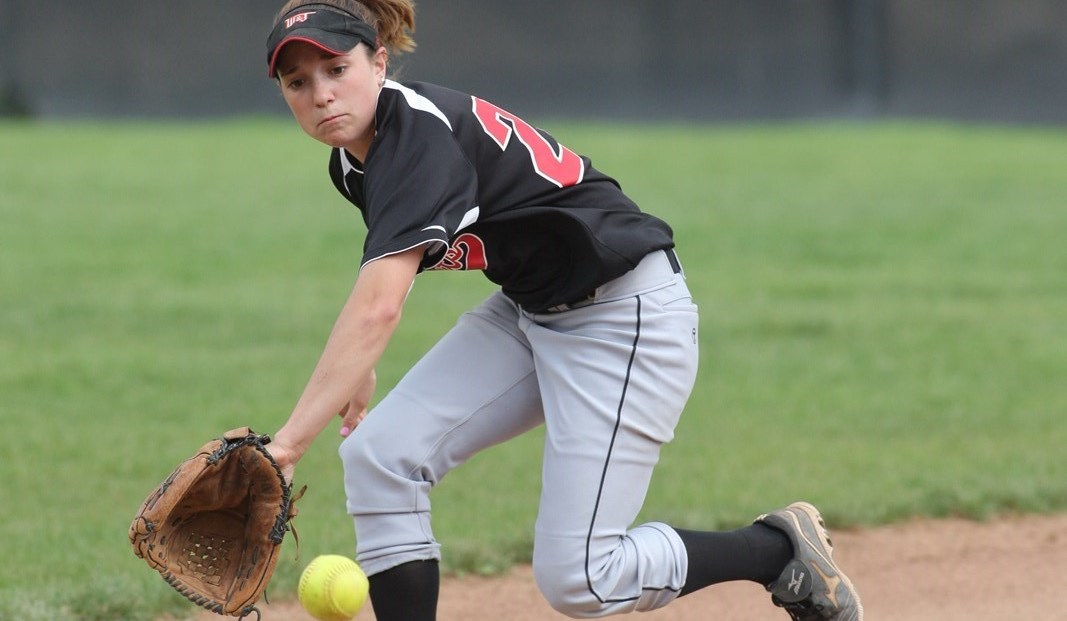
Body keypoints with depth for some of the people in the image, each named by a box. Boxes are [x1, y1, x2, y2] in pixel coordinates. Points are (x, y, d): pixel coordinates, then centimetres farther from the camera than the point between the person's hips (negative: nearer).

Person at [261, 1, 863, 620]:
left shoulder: (422, 136, -29)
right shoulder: (354, 157, -1)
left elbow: (378, 308, -42)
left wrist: (288, 444, -47)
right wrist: (363, 370, 13)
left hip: (628, 316, -9)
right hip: (528, 310, 9)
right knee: (378, 453, -8)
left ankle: (782, 547, 9)